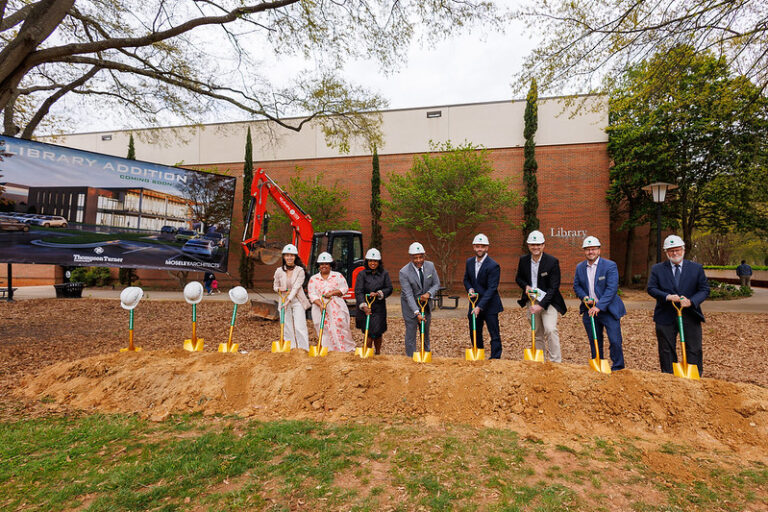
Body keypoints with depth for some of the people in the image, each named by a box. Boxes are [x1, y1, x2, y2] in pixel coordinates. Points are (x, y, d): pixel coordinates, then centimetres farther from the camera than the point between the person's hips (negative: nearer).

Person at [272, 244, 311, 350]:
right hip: (284, 301, 4)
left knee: (299, 327, -9)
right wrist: (279, 289, -9)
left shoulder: (300, 270, -6)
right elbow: (275, 286, 15)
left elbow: (296, 287, -12)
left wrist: (289, 300, -21)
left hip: (297, 301, -3)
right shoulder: (279, 271, 4)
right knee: (287, 328, 5)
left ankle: (304, 349, -4)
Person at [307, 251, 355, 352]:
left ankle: (347, 350, 4)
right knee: (325, 331, -3)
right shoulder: (313, 279, 9)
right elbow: (312, 294, 1)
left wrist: (332, 292, -12)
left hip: (336, 308, -1)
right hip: (320, 308, 1)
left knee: (339, 328, -6)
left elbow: (345, 288, 3)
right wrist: (320, 305, -15)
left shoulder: (338, 276, 9)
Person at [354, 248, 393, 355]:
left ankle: (378, 352, 24)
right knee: (369, 332, 1)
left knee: (377, 332, -2)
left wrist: (379, 293, -16)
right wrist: (363, 306, -22)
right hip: (365, 308, 0)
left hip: (379, 307, 1)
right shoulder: (362, 274, 0)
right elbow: (358, 291, -9)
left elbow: (389, 289, 2)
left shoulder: (384, 274, 5)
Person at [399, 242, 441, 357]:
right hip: (410, 305, -4)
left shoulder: (430, 266, -9)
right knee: (411, 332, -2)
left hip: (425, 303, 5)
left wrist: (428, 293, -21)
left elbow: (436, 284, 0)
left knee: (425, 332, 17)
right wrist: (417, 312, -32)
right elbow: (408, 295, -25)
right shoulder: (404, 272, -23)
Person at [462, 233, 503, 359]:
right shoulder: (469, 262, 5)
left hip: (489, 306, -6)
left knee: (494, 335, -1)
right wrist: (470, 289, -6)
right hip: (474, 304, 6)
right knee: (474, 333, 14)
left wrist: (480, 307, -25)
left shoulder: (493, 266, -15)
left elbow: (491, 289, -19)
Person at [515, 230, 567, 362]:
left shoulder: (552, 261, -12)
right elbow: (518, 278, 15)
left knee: (550, 330, -18)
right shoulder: (523, 260, 0)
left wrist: (541, 305, -22)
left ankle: (556, 361, -6)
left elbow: (554, 287, -15)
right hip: (531, 301, 4)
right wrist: (526, 286, -8)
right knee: (537, 334, 11)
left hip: (548, 301, -4)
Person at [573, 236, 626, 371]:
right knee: (594, 342, 12)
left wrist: (599, 306, -23)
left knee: (615, 341, -4)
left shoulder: (610, 266, -9)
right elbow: (576, 286, 12)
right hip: (589, 310, 4)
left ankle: (618, 370, 13)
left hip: (608, 309, -4)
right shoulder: (580, 267, 6)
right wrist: (584, 297, -9)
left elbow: (612, 288, -16)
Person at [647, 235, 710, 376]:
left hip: (690, 316, 1)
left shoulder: (696, 268, 5)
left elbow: (705, 289, 1)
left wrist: (691, 301, -16)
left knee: (694, 351, 5)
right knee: (666, 351, 7)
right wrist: (667, 296, -20)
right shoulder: (657, 269, 3)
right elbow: (651, 288, -3)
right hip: (665, 317, 0)